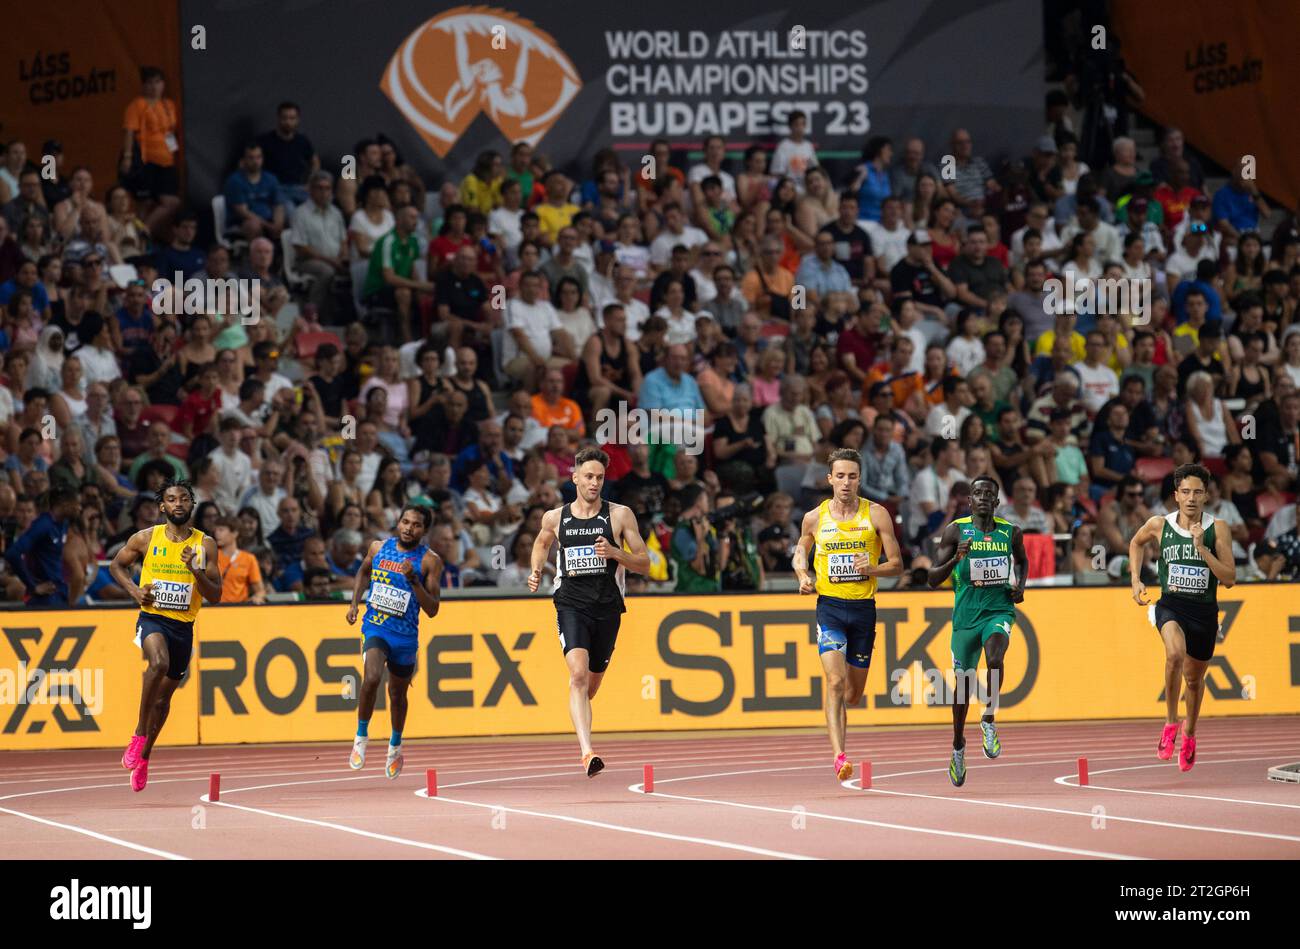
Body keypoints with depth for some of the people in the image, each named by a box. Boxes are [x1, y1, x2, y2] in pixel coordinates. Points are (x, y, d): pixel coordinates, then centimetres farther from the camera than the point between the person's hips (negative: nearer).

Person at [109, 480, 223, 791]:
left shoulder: (205, 544, -1)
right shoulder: (146, 538, -2)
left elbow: (215, 596, -2)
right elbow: (117, 565, 14)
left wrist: (195, 571, -19)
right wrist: (134, 590, -4)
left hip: (183, 627, 3)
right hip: (152, 618, -2)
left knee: (163, 699, 13)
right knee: (159, 663, -35)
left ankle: (143, 758, 33)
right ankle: (139, 734, -23)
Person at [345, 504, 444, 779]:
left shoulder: (430, 561, -8)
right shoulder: (378, 547, 0)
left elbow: (432, 610, -11)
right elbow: (363, 571, 22)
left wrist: (414, 580, -24)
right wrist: (354, 602, 9)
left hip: (405, 634, 0)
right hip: (375, 625, 0)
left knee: (398, 692, 16)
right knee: (372, 677, -26)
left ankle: (395, 745, 41)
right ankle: (361, 736, -8)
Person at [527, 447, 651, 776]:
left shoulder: (620, 515, 2)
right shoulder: (555, 518, 7)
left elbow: (644, 564, 3)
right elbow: (542, 542, 30)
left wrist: (615, 553, -15)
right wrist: (536, 570, 11)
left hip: (607, 606, 1)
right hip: (571, 604, -1)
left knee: (592, 682, 14)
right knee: (578, 674, -22)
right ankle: (587, 752, -33)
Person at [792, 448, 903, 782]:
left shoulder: (876, 514, -1)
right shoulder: (815, 518, 2)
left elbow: (897, 564, 1)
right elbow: (801, 550, 22)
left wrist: (872, 569, -19)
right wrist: (802, 575, 1)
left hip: (863, 608, 1)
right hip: (830, 607, -1)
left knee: (853, 693, 11)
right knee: (836, 682, -20)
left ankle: (837, 714, 48)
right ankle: (839, 756, -25)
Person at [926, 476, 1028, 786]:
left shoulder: (1011, 532, 3)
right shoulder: (955, 531, -3)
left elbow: (1022, 560, 25)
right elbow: (933, 578, -4)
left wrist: (1021, 586, 6)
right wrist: (956, 558, -22)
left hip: (999, 609, 0)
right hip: (966, 614, 0)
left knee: (994, 659, -30)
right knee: (963, 681, 9)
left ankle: (989, 719, -10)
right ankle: (958, 746, 29)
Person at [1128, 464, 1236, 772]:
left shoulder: (1217, 529, -6)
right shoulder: (1159, 525, -2)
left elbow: (1229, 579, -11)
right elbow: (1136, 542, 21)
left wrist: (1202, 548, -20)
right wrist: (1136, 580, 10)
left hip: (1205, 611, 1)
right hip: (1171, 605, -1)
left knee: (1194, 679, 16)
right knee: (1175, 652, -33)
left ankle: (1189, 735, 44)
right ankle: (1170, 724, -18)